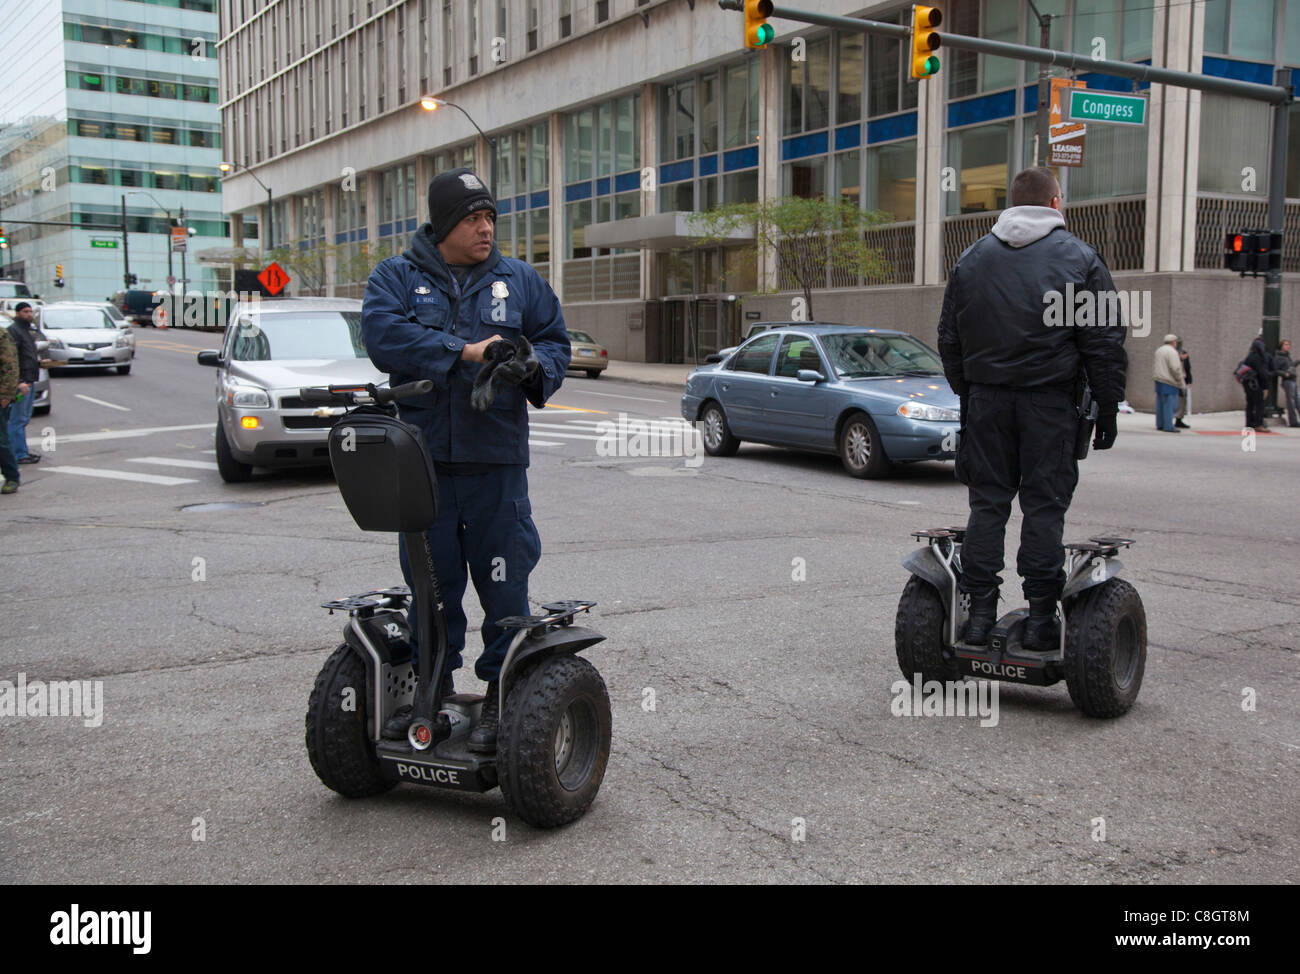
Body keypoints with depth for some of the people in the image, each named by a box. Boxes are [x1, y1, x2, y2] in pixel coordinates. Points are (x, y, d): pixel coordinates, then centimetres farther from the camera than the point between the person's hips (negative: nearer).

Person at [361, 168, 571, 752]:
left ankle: (503, 694, 12)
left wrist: (535, 368, -10)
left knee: (503, 578, 0)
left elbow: (555, 340, 14)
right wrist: (465, 351, -20)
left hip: (496, 459, 0)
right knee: (430, 578, 10)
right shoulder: (396, 278, 6)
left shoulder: (518, 280, 11)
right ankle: (433, 688, 25)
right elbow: (384, 335, -13)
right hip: (423, 456, 0)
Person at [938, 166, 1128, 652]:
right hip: (1050, 399, -3)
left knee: (987, 502, 7)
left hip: (986, 397, 3)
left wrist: (966, 393, 21)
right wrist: (1107, 407, 4)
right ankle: (1040, 617, 3)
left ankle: (980, 613, 6)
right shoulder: (1078, 257, 0)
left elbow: (949, 339, 14)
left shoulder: (972, 257, 10)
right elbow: (1105, 342, -2)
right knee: (1045, 503, 2)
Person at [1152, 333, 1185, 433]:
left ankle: (1160, 424, 17)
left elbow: (1154, 367, 20)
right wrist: (1182, 383, -12)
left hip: (1159, 380, 9)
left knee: (1160, 404, 12)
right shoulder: (1172, 352, -13)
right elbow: (1175, 369, -17)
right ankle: (1168, 426, -8)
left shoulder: (1159, 350, 14)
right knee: (1169, 404, -7)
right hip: (1169, 382, -9)